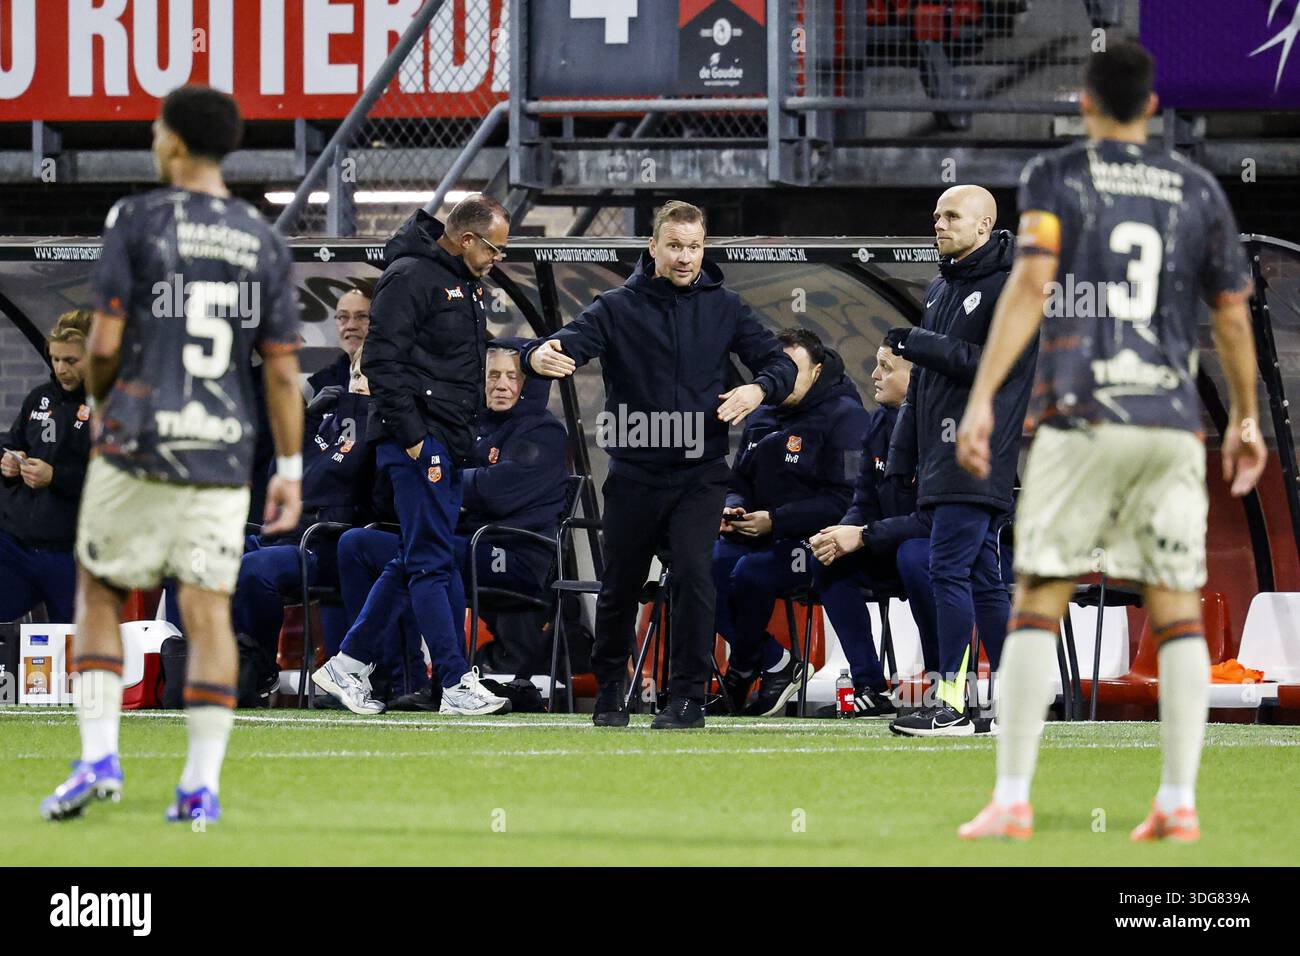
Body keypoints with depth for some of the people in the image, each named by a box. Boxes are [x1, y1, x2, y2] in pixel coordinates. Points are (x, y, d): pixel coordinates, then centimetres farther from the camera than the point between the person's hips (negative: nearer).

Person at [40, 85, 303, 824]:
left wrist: (99, 400, 14)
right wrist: (291, 471, 8)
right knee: (210, 609, 3)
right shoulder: (263, 242, 6)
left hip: (138, 443, -3)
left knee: (98, 593, 11)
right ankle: (202, 784, -1)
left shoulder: (137, 222, -5)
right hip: (224, 453, 3)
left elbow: (106, 344, -7)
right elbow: (282, 369, 3)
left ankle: (99, 756, 0)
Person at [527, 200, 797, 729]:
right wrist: (541, 357, -42)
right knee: (620, 586, 9)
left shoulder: (723, 307, 5)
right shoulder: (618, 307, -2)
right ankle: (609, 691, 30)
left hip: (700, 472, 0)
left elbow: (779, 362, 8)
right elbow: (572, 340, -18)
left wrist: (759, 388, -15)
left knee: (693, 572, -17)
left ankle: (688, 695, -9)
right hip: (634, 473, 0)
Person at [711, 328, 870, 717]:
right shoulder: (761, 421, 17)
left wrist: (775, 521, -21)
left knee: (750, 572, -33)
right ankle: (776, 665, -12)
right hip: (758, 536, 7)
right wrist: (733, 510, -1)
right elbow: (739, 482, 25)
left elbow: (843, 499, -15)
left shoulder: (844, 417, -8)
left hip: (815, 539, -7)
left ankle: (741, 671, -7)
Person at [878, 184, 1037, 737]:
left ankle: (952, 705, -15)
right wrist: (902, 453, 20)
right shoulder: (940, 289, 21)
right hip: (943, 461, 9)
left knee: (949, 570, -14)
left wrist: (923, 345, -18)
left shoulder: (1010, 288, -8)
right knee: (981, 578, 9)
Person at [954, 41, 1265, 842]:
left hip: (1080, 421, -2)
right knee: (1179, 611, 5)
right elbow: (1232, 314, 14)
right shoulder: (1198, 190, 11)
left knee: (1038, 603, 0)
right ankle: (1180, 800, -1)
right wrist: (1247, 420, 25)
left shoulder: (1054, 178, 2)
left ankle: (1012, 800, -5)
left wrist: (982, 398, -13)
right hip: (1173, 424, 3)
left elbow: (1030, 285, -10)